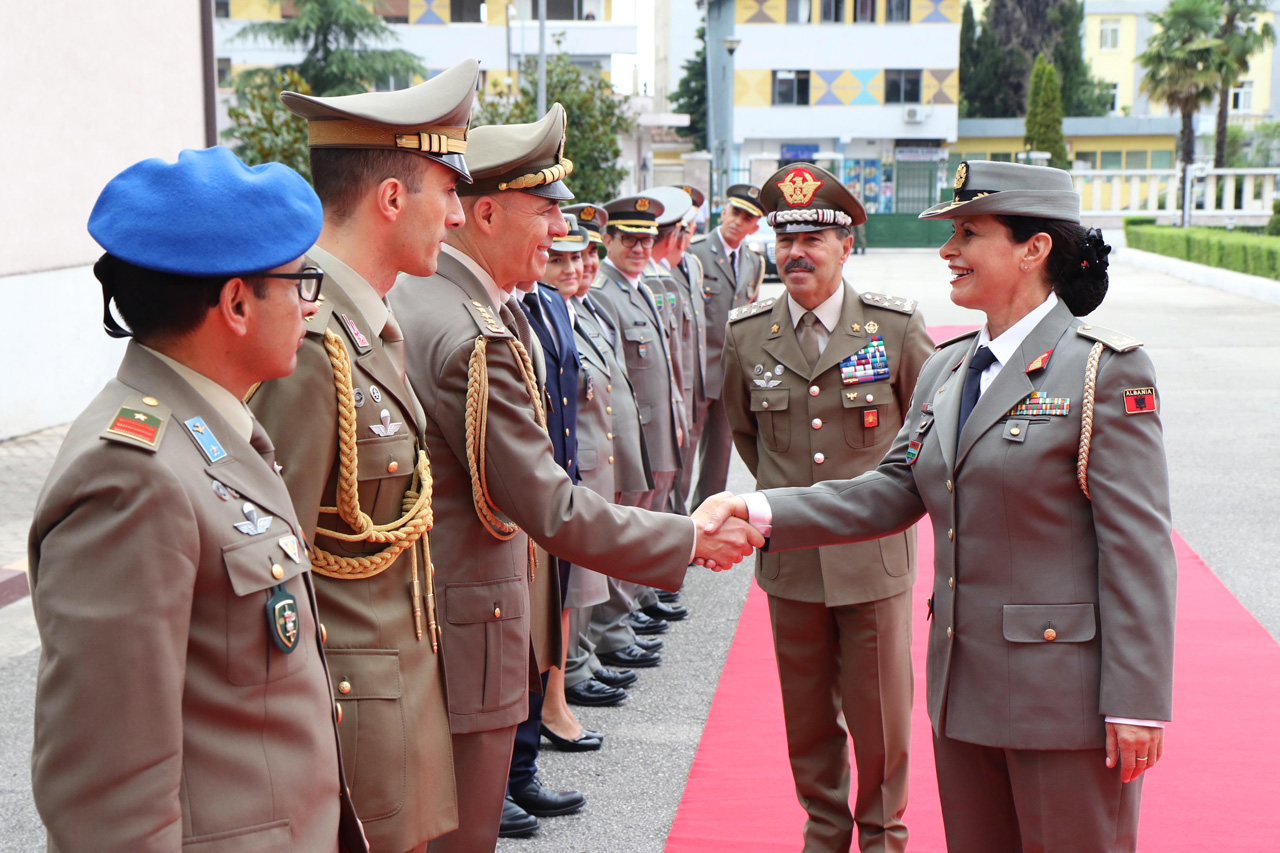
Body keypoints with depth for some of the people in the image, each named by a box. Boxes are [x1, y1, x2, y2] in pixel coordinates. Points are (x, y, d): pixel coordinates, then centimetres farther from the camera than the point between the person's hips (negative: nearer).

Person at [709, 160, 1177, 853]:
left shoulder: (1105, 369, -11)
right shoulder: (945, 368, 10)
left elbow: (1137, 543, -13)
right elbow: (893, 491, 7)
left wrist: (1137, 703, -15)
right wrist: (761, 512, -4)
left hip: (1064, 689, -6)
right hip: (963, 687, 6)